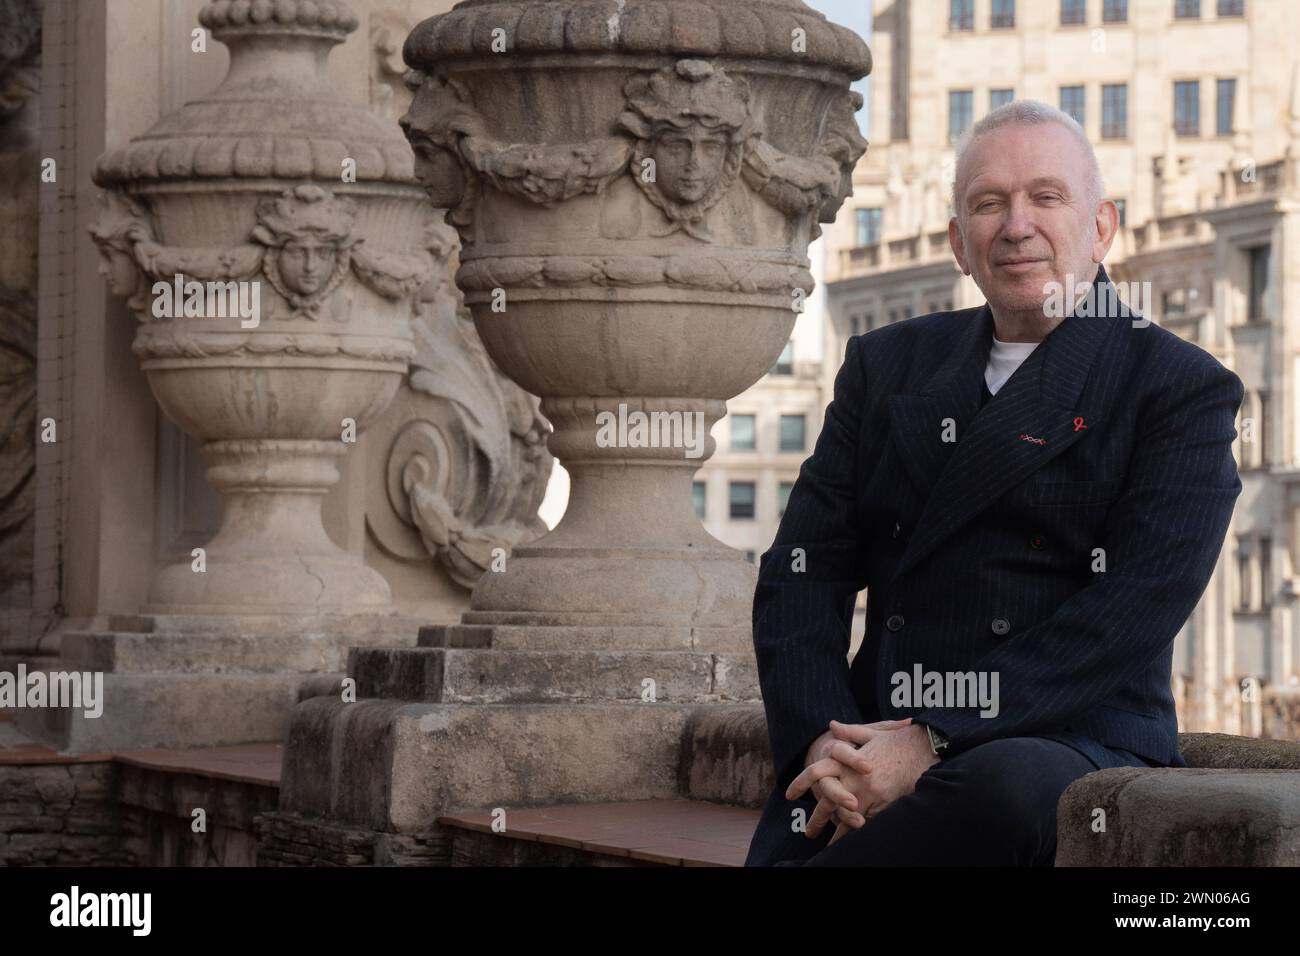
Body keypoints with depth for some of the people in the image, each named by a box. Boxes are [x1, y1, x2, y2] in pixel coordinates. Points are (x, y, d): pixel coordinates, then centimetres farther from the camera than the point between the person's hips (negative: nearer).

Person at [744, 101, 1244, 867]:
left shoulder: (1184, 390, 5)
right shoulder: (885, 366, 19)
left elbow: (1133, 613, -9)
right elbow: (802, 573, 11)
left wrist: (934, 746, -17)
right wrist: (823, 742, -9)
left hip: (1071, 753, -1)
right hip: (876, 747, 2)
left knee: (1009, 786, -38)